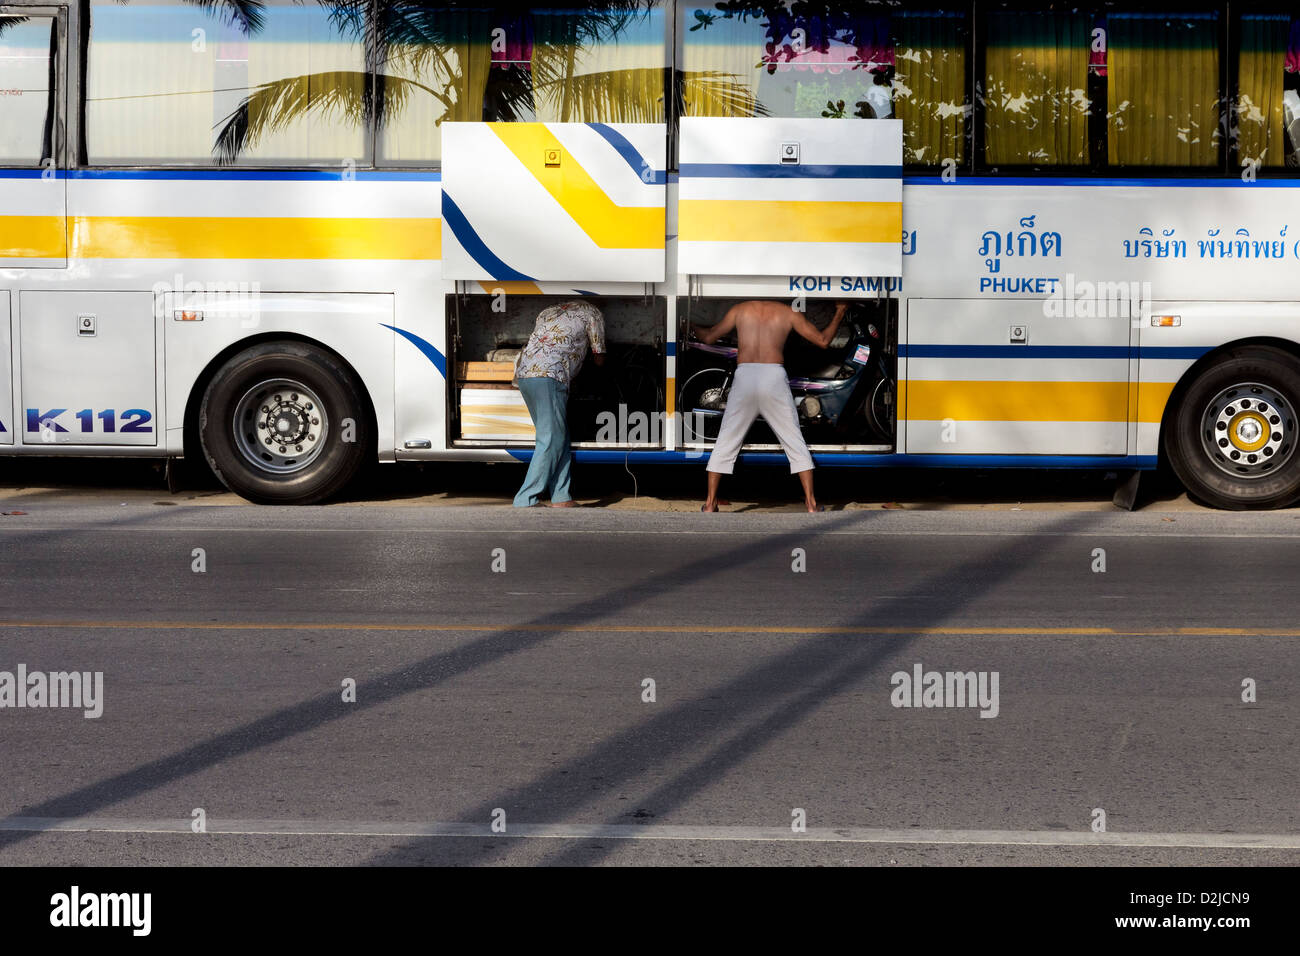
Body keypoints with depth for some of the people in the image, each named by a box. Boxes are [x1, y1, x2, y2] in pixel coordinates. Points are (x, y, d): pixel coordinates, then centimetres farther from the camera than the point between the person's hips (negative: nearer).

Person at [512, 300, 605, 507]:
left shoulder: (548, 311, 31)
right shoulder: (592, 313, 14)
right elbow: (599, 359, 20)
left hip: (523, 373, 8)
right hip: (549, 376, -8)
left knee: (559, 438, 13)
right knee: (551, 441, -6)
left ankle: (561, 498, 10)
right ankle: (525, 502, -12)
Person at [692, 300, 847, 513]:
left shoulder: (739, 310, 14)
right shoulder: (789, 312, 11)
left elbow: (708, 337, 19)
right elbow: (823, 340, 14)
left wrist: (692, 324, 40)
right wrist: (840, 313, 28)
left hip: (744, 377, 1)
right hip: (775, 376, -1)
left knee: (725, 442, 11)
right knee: (795, 442, 9)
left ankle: (710, 503, 9)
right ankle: (811, 503, 7)